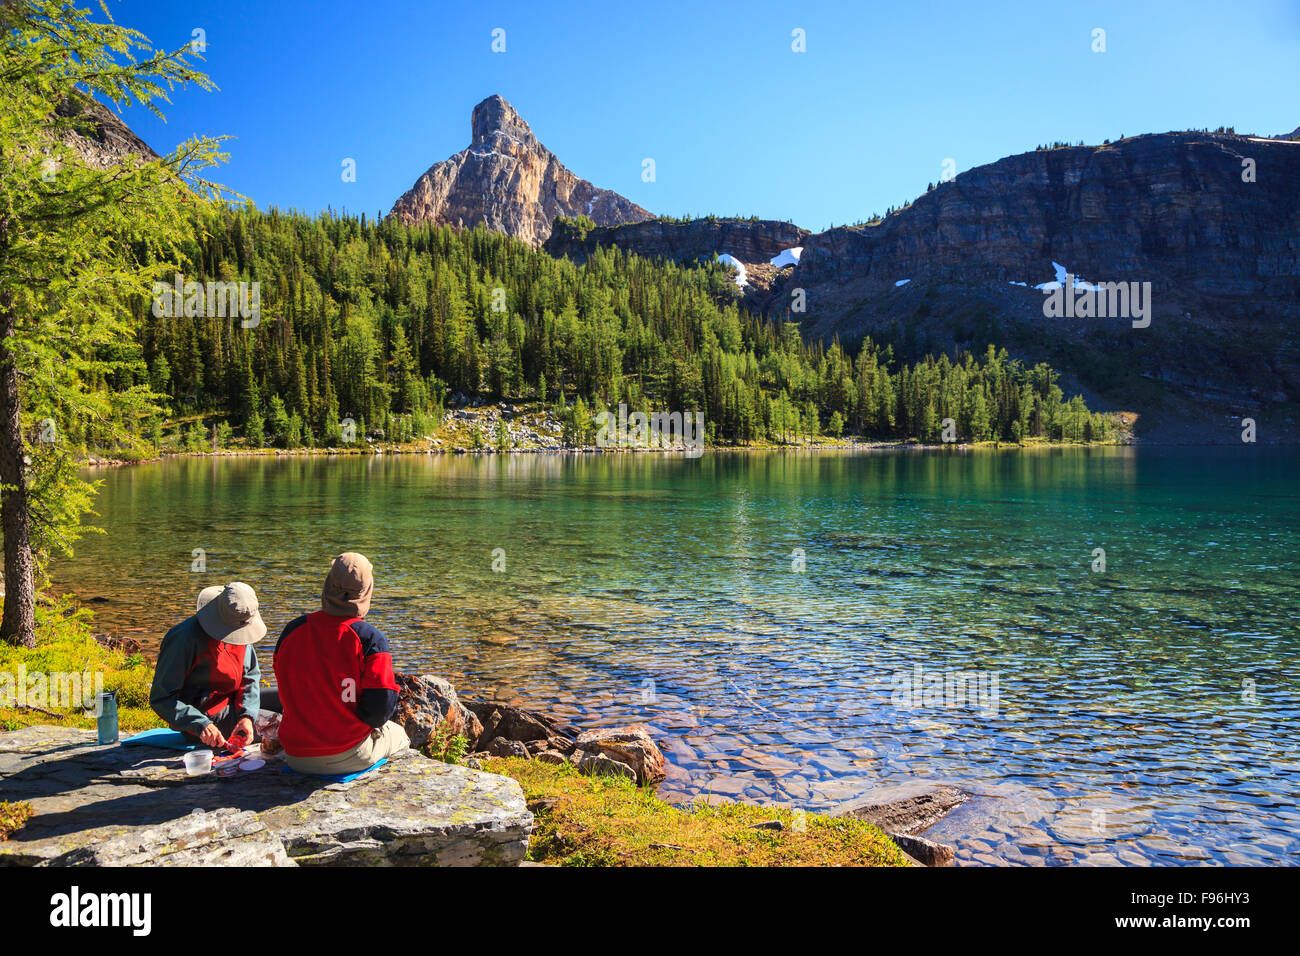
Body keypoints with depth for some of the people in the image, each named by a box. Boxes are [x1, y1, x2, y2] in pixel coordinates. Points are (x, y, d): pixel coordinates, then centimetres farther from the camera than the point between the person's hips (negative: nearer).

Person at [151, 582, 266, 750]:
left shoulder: (240, 627, -3)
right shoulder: (186, 638, -26)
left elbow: (251, 676, 4)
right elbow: (161, 699, -23)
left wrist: (247, 716, -15)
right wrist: (201, 724, -34)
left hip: (233, 704, 7)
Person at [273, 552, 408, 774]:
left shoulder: (292, 631, -4)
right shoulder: (370, 637, -18)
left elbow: (287, 693, 6)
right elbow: (382, 703, -18)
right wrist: (364, 722, 4)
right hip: (348, 757, -4)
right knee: (398, 734, 28)